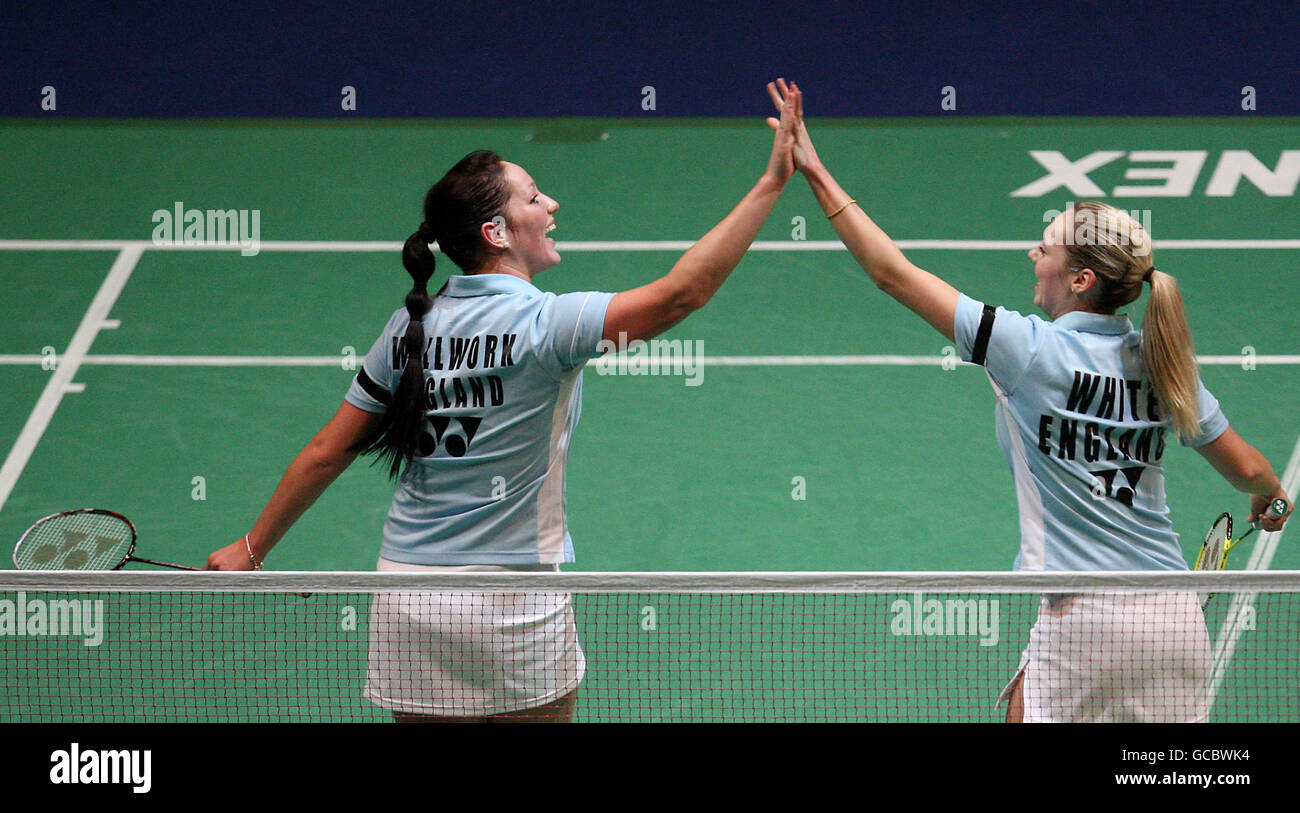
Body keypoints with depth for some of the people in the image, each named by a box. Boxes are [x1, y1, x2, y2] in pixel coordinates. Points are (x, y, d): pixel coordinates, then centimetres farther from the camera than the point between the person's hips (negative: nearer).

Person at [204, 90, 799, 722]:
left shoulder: (410, 328, 3)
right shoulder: (545, 323, -14)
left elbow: (327, 452, 7)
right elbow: (683, 291, -23)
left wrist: (253, 546, 18)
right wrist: (772, 184, -21)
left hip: (405, 596, 5)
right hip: (512, 612, -5)